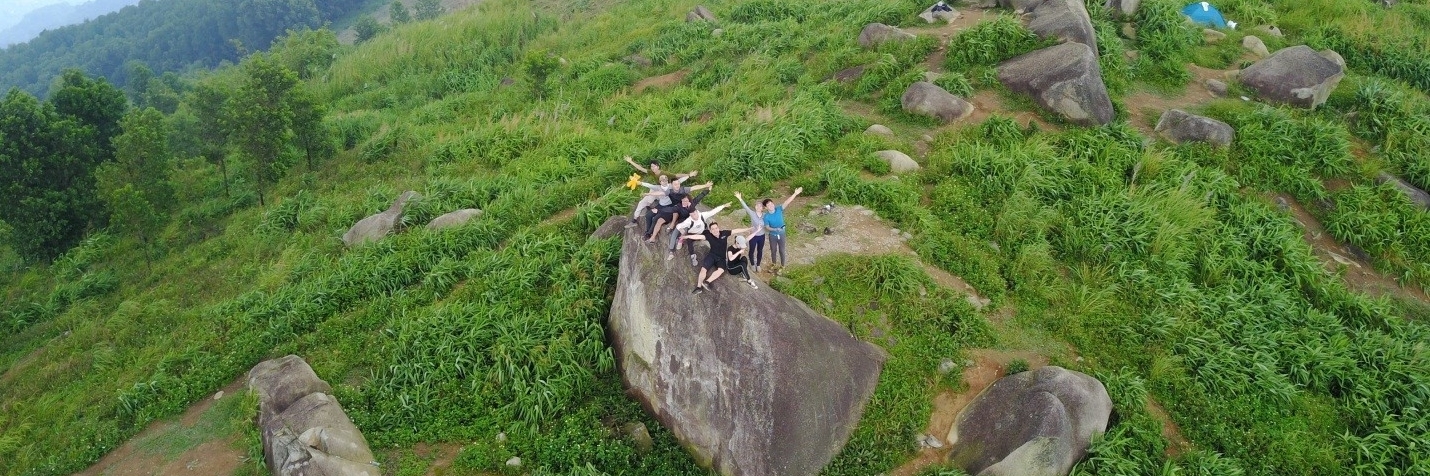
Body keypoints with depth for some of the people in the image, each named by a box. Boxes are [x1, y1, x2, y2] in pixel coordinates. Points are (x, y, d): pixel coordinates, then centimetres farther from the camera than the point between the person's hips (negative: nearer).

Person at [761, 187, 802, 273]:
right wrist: (775, 229, -29)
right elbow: (767, 227, -11)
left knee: (781, 250, 15)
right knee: (773, 250, 18)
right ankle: (774, 264, 41)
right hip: (772, 235, -1)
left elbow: (787, 202, -27)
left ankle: (782, 265, 34)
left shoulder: (779, 209, -16)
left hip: (781, 234, 1)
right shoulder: (766, 216, -19)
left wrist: (795, 194, -38)